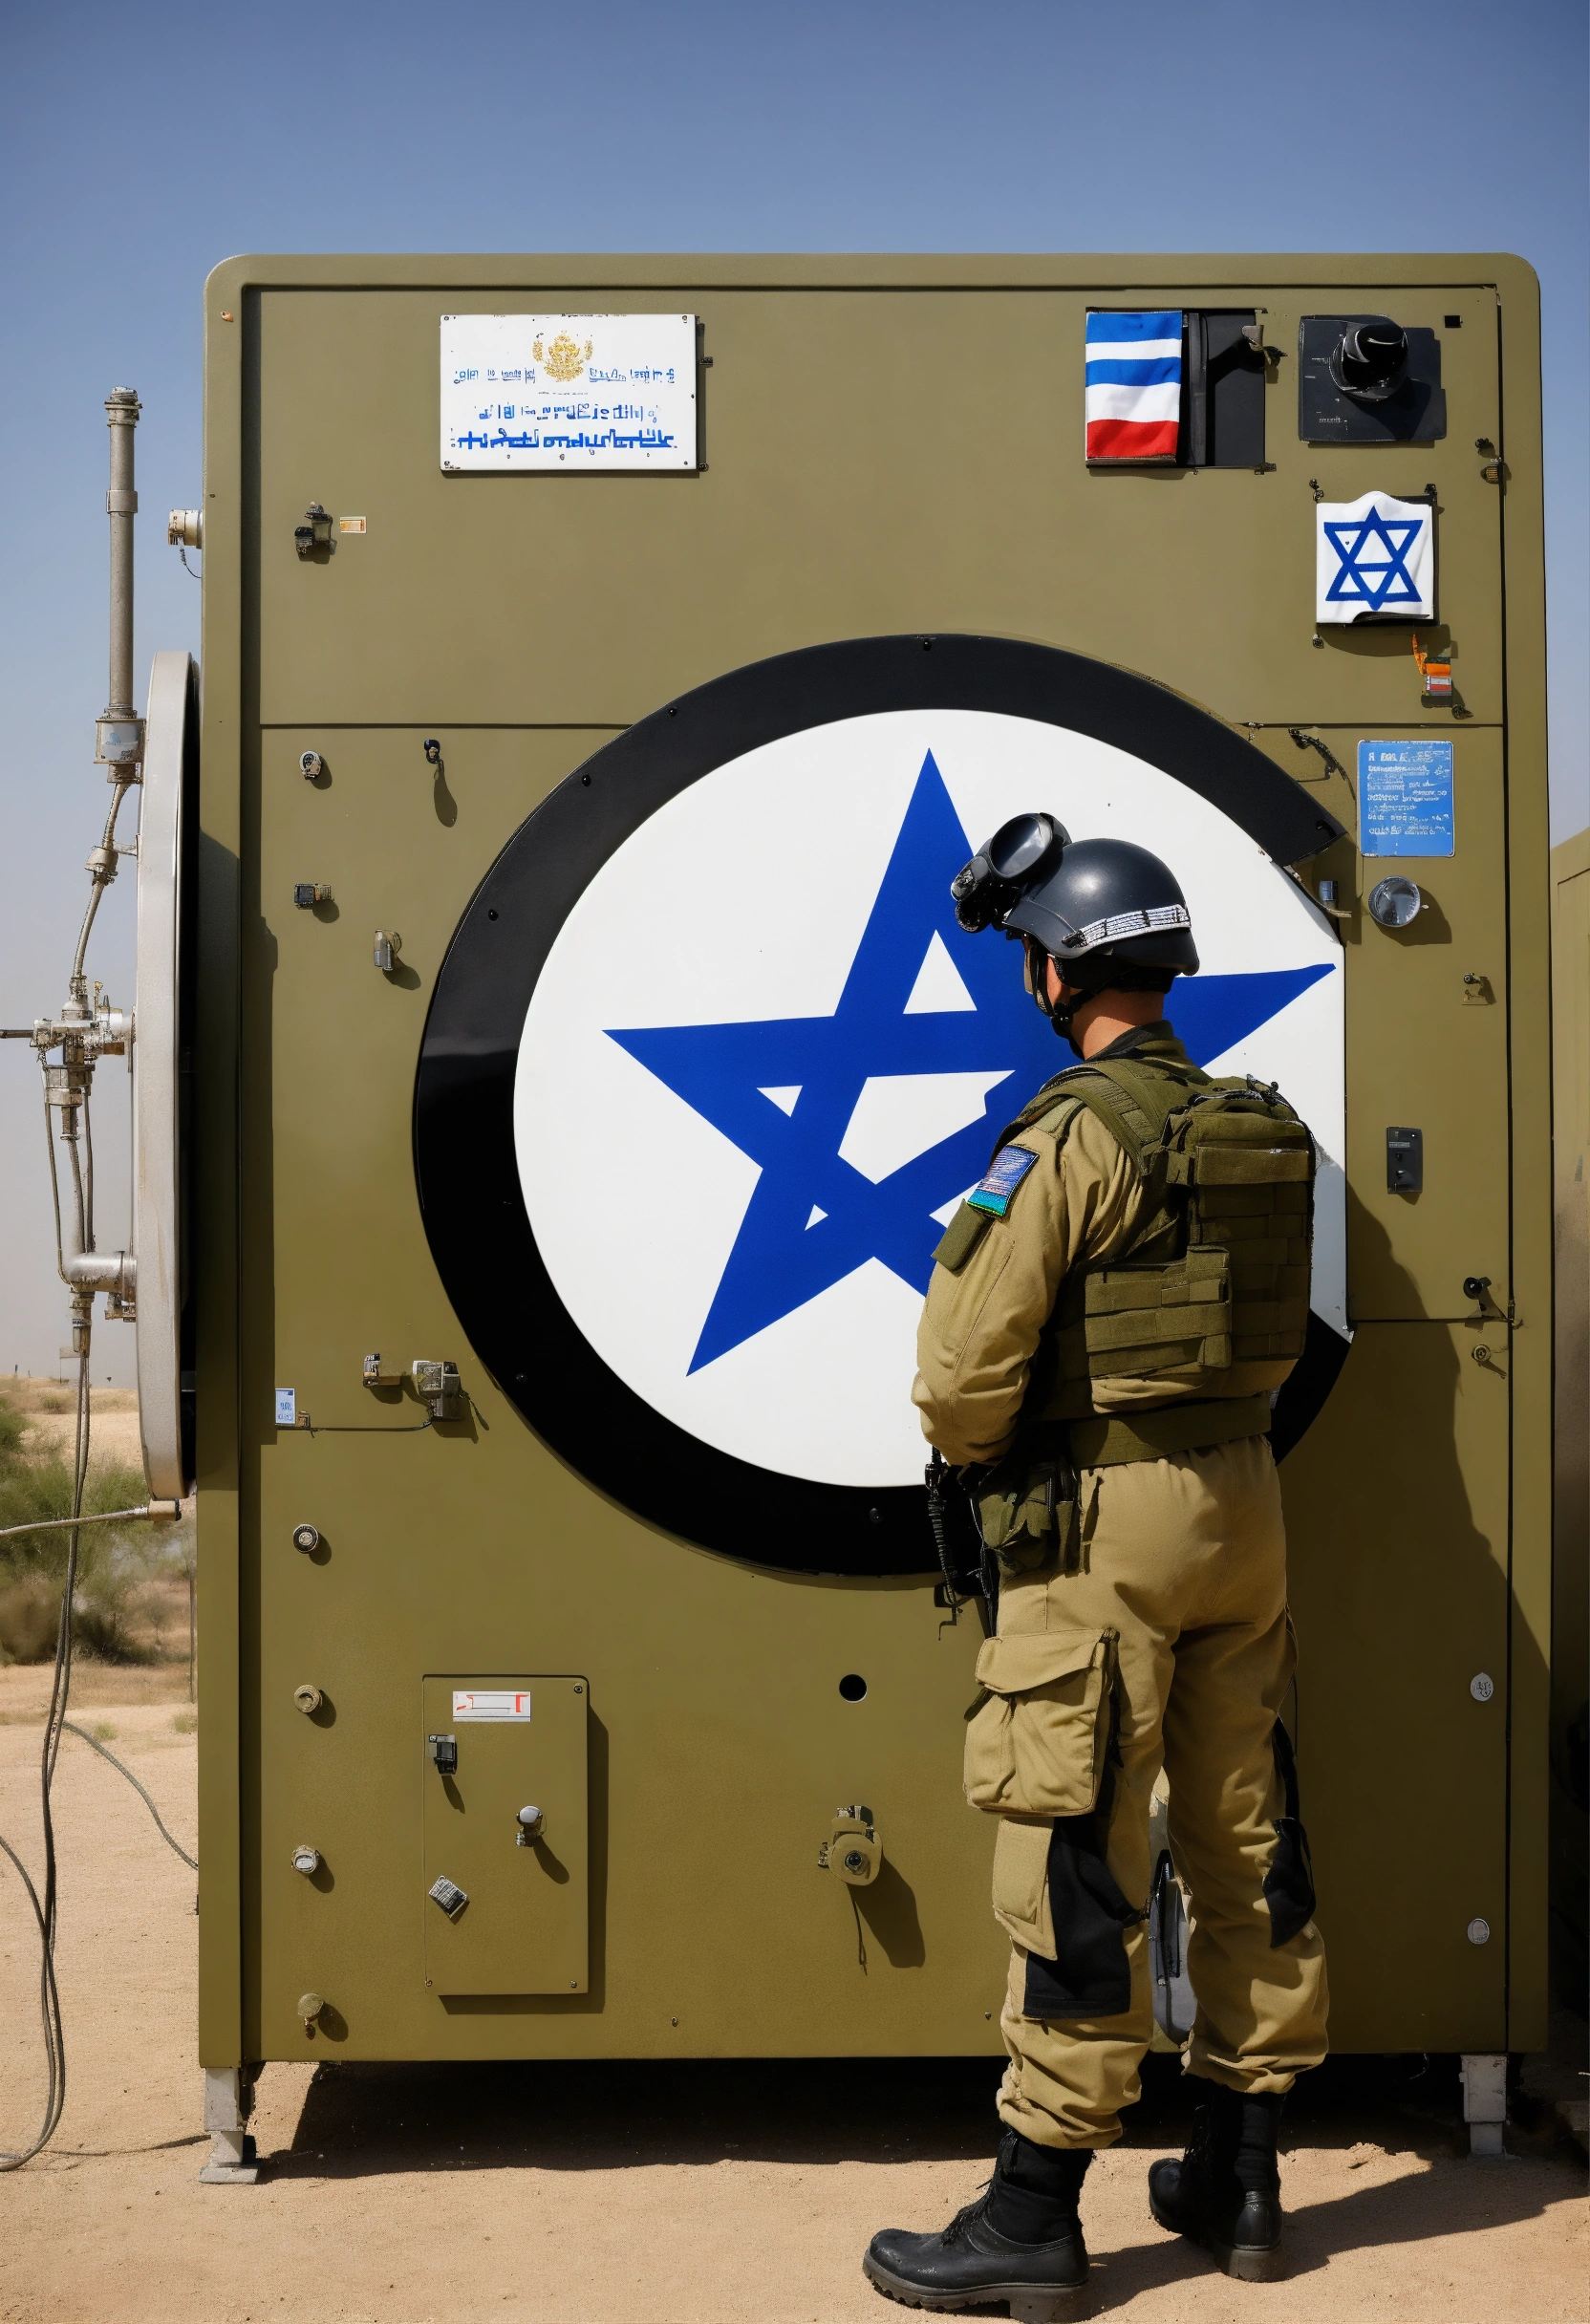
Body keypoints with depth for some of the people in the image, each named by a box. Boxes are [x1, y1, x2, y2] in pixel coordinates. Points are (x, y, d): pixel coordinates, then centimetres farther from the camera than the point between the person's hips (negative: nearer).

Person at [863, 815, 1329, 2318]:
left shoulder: (1070, 1137, -15)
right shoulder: (1264, 1132, 7)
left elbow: (965, 1376, -15)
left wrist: (981, 1461, 4)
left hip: (1100, 1521, -7)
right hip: (1243, 1506, 8)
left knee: (1073, 1867, -1)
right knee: (1243, 1840, 13)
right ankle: (1238, 2178, 26)